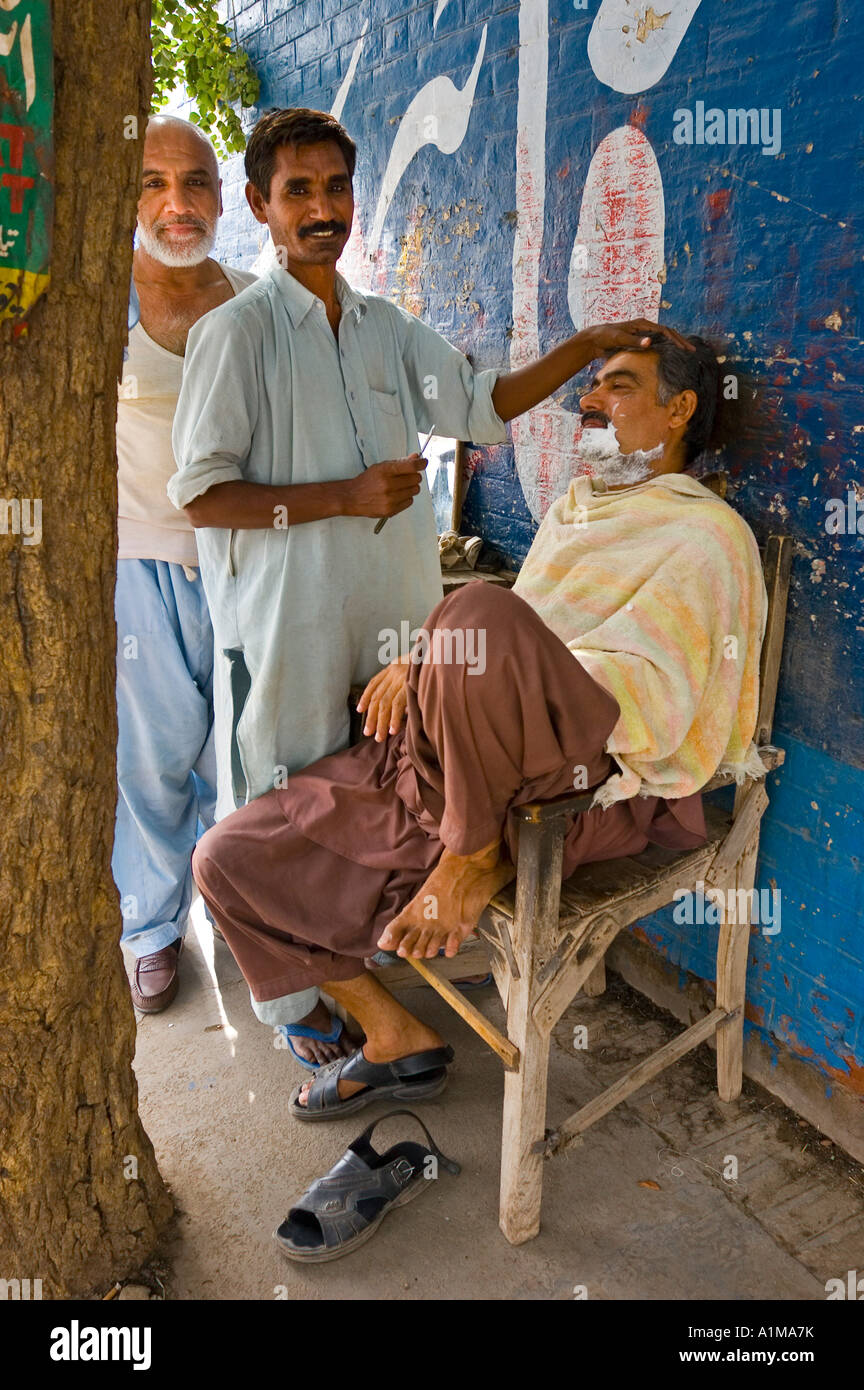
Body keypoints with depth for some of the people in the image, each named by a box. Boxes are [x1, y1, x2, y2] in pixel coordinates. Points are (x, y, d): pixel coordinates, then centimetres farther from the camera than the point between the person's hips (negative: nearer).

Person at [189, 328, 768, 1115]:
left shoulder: (705, 535, -1)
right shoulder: (573, 507, 26)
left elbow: (642, 694, -16)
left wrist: (438, 662, -20)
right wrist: (422, 665, 5)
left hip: (583, 776, -8)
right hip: (439, 760, 8)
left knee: (483, 612, -38)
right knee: (231, 859, 2)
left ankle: (478, 852, -13)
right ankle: (397, 1041, 17)